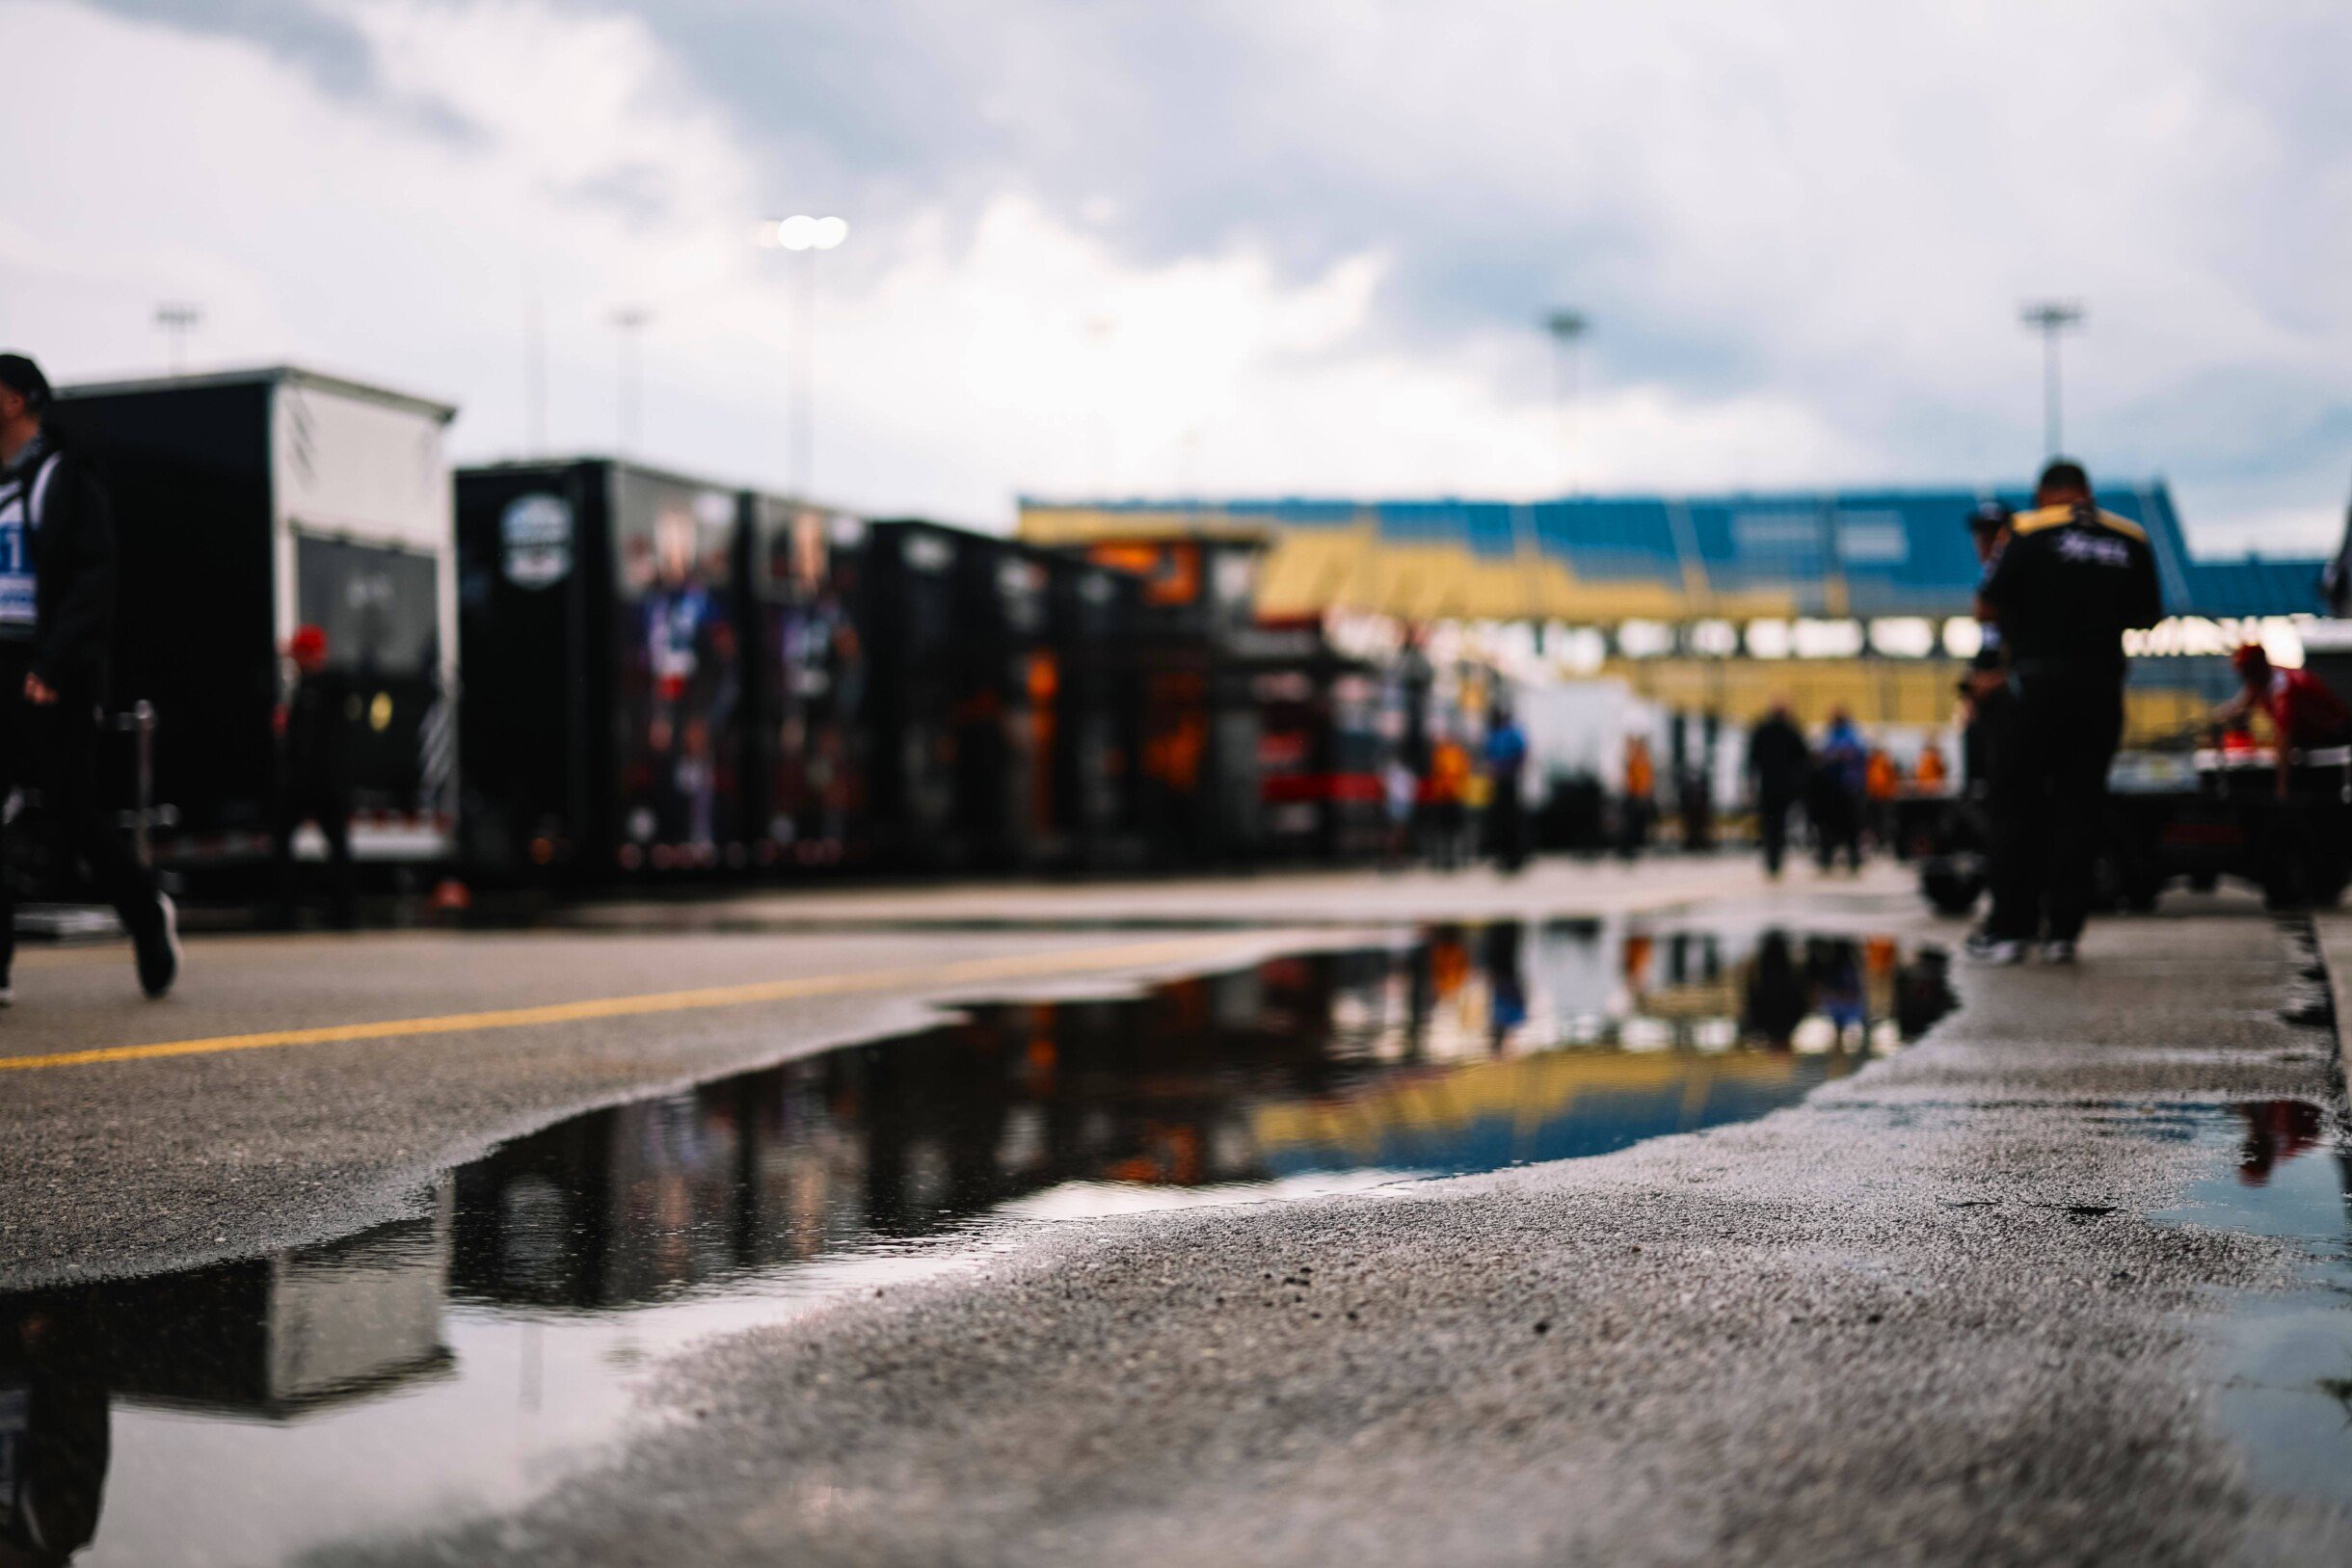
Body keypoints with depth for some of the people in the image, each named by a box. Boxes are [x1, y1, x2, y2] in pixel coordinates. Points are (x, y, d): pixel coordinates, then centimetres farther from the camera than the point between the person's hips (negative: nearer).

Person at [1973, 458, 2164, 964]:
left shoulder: (2031, 533, -2)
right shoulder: (2131, 541, 7)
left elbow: (1986, 608, -5)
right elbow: (2147, 618, 14)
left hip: (2040, 683, -3)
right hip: (2103, 687, 3)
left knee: (2015, 804, 5)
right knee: (2079, 805, 8)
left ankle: (2010, 928, 1)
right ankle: (2062, 931, 6)